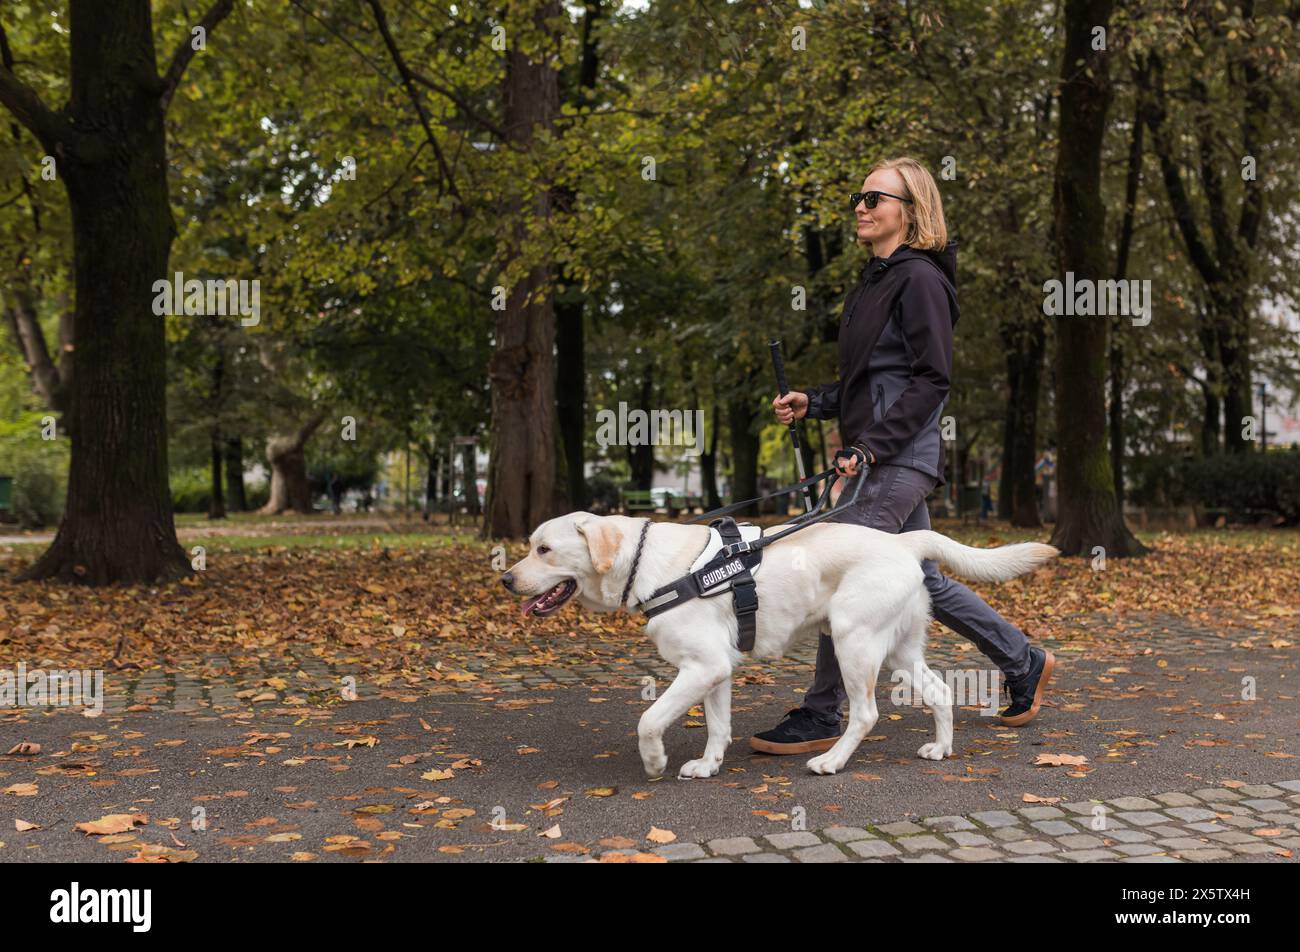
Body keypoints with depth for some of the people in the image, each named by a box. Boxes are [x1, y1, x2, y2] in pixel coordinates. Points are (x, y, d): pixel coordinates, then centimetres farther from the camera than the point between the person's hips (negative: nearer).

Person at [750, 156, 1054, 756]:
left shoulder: (919, 279, -10)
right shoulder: (875, 281, 18)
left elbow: (932, 380, -17)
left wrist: (871, 447, -22)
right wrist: (812, 403, 9)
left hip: (901, 458, -10)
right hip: (879, 457, 10)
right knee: (924, 580, 16)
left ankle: (820, 719, 0)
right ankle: (1025, 663, 30)